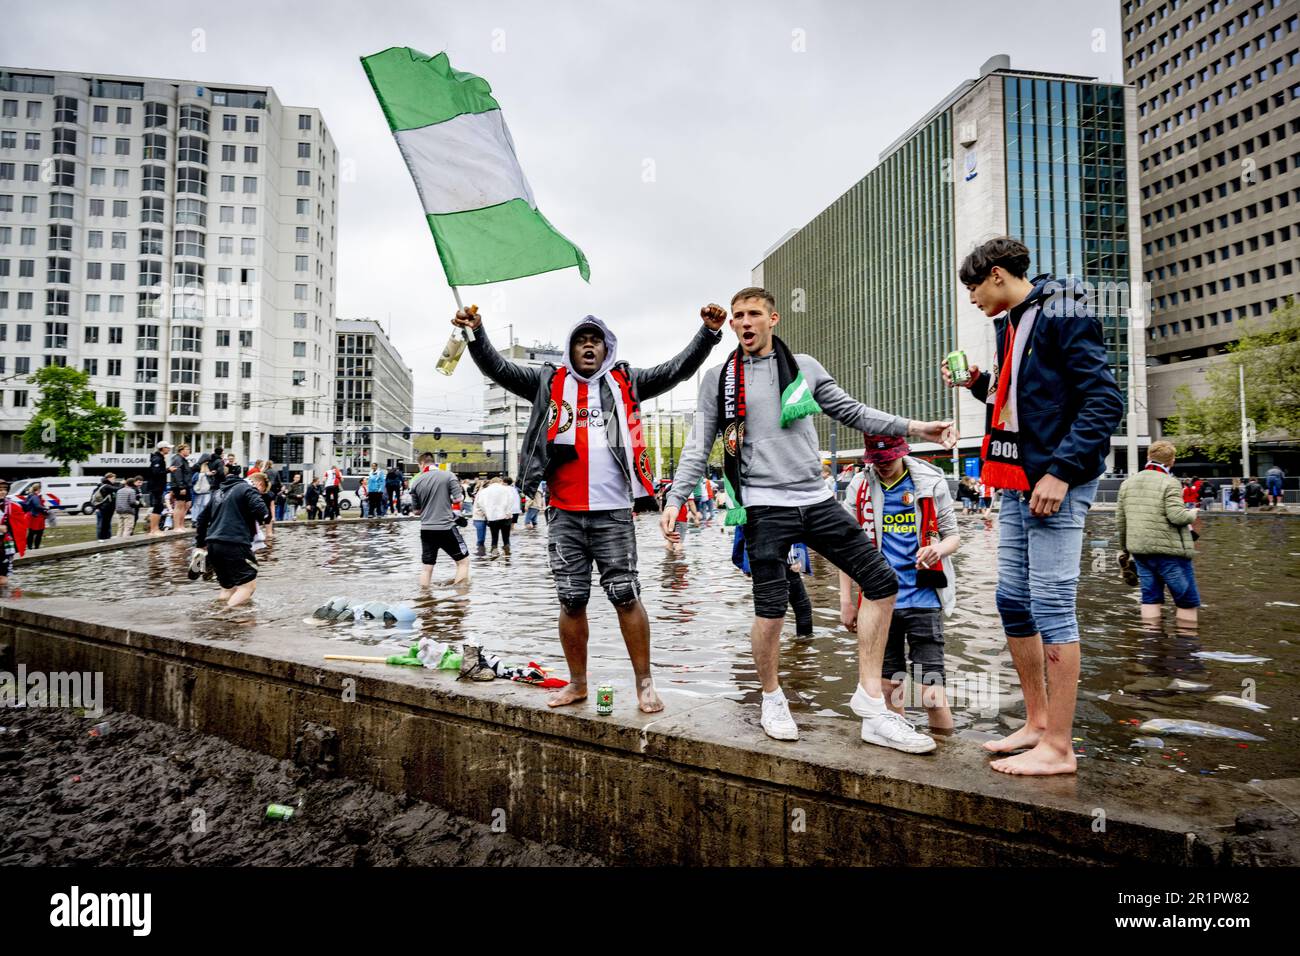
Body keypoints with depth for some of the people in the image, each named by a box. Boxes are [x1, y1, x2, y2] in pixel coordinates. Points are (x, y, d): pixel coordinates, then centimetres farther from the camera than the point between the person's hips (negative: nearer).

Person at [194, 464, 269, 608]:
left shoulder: (218, 492, 23)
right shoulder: (246, 489, 1)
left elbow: (202, 519, 27)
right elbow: (262, 513, -13)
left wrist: (200, 544, 34)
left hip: (213, 546, 8)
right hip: (234, 546, -8)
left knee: (228, 587, 19)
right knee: (249, 584, -7)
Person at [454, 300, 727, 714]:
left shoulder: (626, 383, 9)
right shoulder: (549, 383, 10)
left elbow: (678, 369, 2)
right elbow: (499, 369, 5)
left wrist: (708, 332, -11)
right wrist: (476, 333, -11)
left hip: (614, 512, -1)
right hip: (564, 513, 2)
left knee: (625, 595, -2)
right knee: (571, 599, 9)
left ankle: (645, 683, 11)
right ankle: (577, 683, 24)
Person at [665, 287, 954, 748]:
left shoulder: (804, 367, 12)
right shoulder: (718, 379, 6)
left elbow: (852, 412, 17)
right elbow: (698, 447, 4)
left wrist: (913, 427, 8)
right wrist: (675, 499, -7)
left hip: (817, 499, 4)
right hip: (764, 506, -3)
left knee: (882, 581, -1)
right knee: (771, 610, -7)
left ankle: (871, 699, 10)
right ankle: (772, 699, 21)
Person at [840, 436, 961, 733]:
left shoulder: (931, 483, -2)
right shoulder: (859, 487, 2)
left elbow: (953, 535, 4)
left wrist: (939, 548, -20)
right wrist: (846, 600, 4)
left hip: (923, 599, -2)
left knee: (932, 695, -3)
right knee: (889, 691, 11)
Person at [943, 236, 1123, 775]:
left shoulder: (1063, 314, -9)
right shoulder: (1009, 324, 18)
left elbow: (1104, 402, -15)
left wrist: (1061, 471, -21)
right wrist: (979, 383, 8)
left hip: (1055, 485, -9)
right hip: (1016, 486, 10)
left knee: (1051, 606, -6)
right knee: (1012, 601, 12)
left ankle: (1058, 748, 5)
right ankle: (1038, 724, 25)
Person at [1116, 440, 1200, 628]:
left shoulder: (1127, 483, 11)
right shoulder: (1169, 483, -8)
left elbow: (1120, 521, 12)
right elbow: (1176, 516, -17)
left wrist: (1125, 546, 22)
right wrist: (1192, 514, 4)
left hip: (1139, 549, 6)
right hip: (1168, 549, -6)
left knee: (1151, 597, 10)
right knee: (1187, 599, 6)